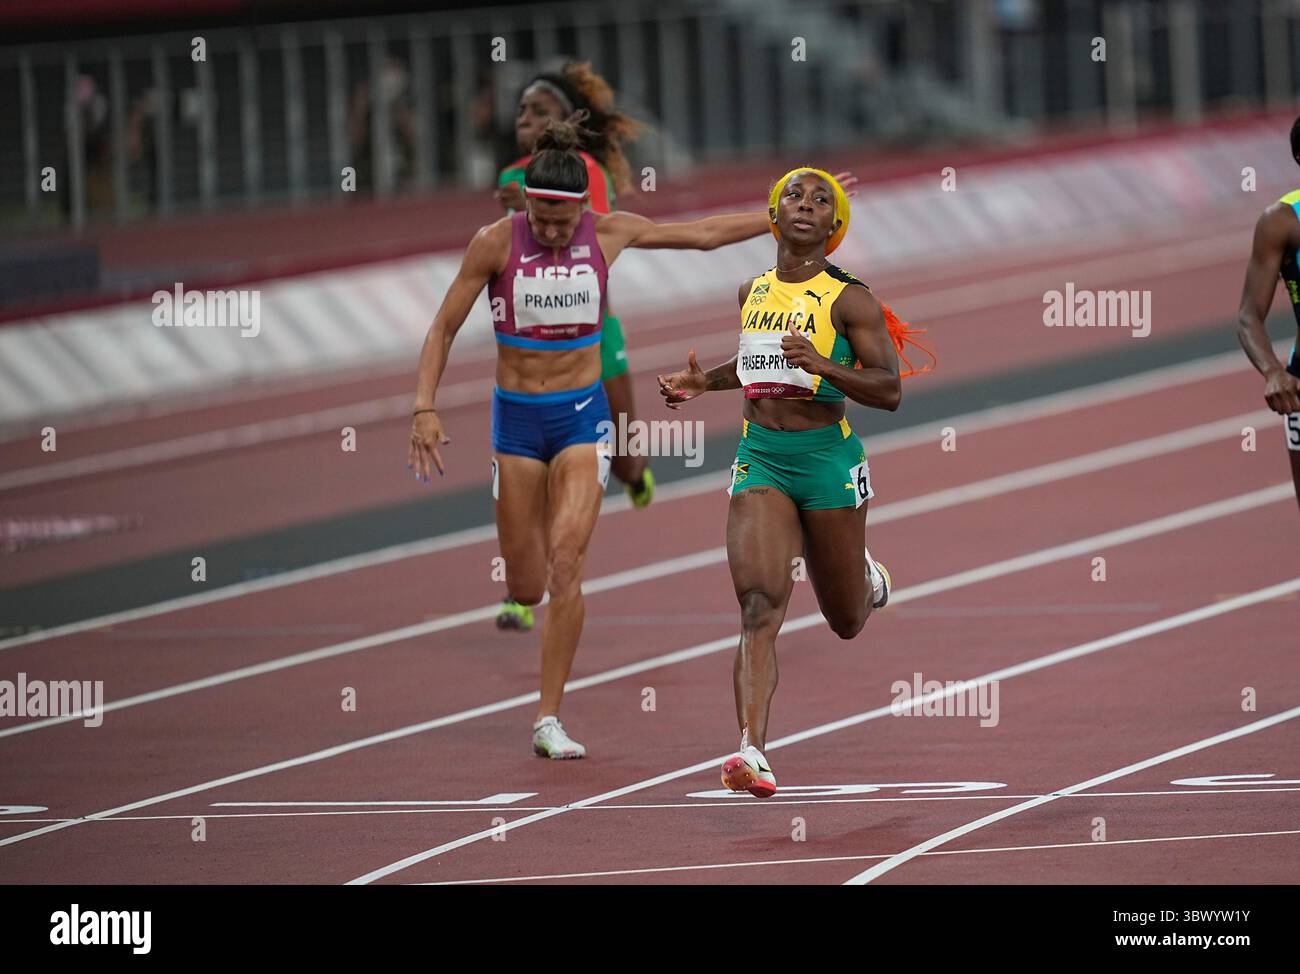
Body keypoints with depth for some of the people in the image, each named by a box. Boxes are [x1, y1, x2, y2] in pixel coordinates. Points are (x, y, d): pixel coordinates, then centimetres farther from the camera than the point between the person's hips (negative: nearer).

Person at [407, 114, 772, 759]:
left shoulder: (607, 234, -3)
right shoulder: (495, 244, -10)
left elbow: (703, 235, 9)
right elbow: (444, 327, -4)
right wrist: (425, 409, -15)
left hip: (582, 415, 0)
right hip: (517, 418, 0)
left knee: (566, 562, -17)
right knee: (526, 588, 1)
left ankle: (548, 722, -12)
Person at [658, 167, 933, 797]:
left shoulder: (849, 300, -7)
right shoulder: (753, 291, 9)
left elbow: (890, 391, -11)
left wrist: (822, 365, -25)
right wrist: (704, 382, 13)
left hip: (828, 460, -3)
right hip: (759, 459, 3)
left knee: (846, 621, 14)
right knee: (758, 603, -17)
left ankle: (868, 577, 52)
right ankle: (752, 751, -27)